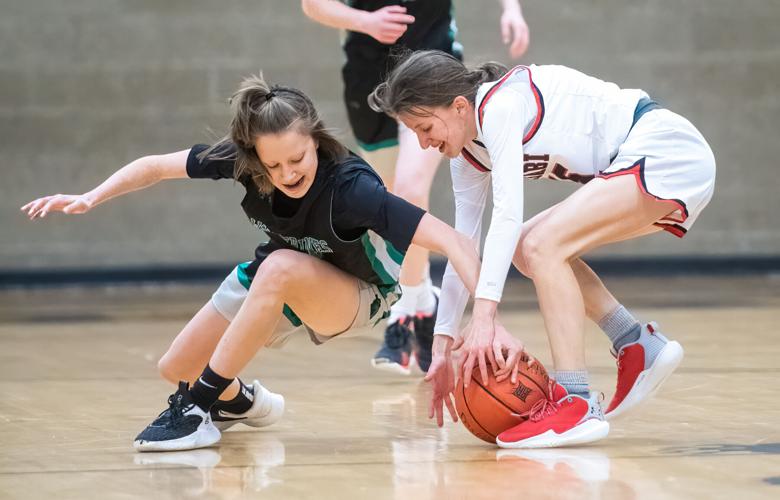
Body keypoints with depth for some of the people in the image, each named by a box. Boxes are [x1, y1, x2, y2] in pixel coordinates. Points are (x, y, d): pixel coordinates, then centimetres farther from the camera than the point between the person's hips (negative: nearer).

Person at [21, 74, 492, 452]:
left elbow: (453, 241, -43)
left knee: (281, 268, -37)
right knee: (176, 368, -1)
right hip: (279, 283, 5)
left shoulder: (349, 186, -38)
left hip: (359, 294, -5)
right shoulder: (242, 159, -25)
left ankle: (199, 405, -23)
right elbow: (156, 166, -11)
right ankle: (241, 403, 34)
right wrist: (91, 198, -25)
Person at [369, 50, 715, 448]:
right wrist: (442, 347, 12)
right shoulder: (469, 154, 10)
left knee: (541, 246, -20)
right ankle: (640, 348, 12)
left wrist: (484, 315, -34)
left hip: (668, 153, -10)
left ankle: (576, 403, -24)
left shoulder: (500, 106, -18)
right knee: (523, 249, 12)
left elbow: (507, 213, -28)